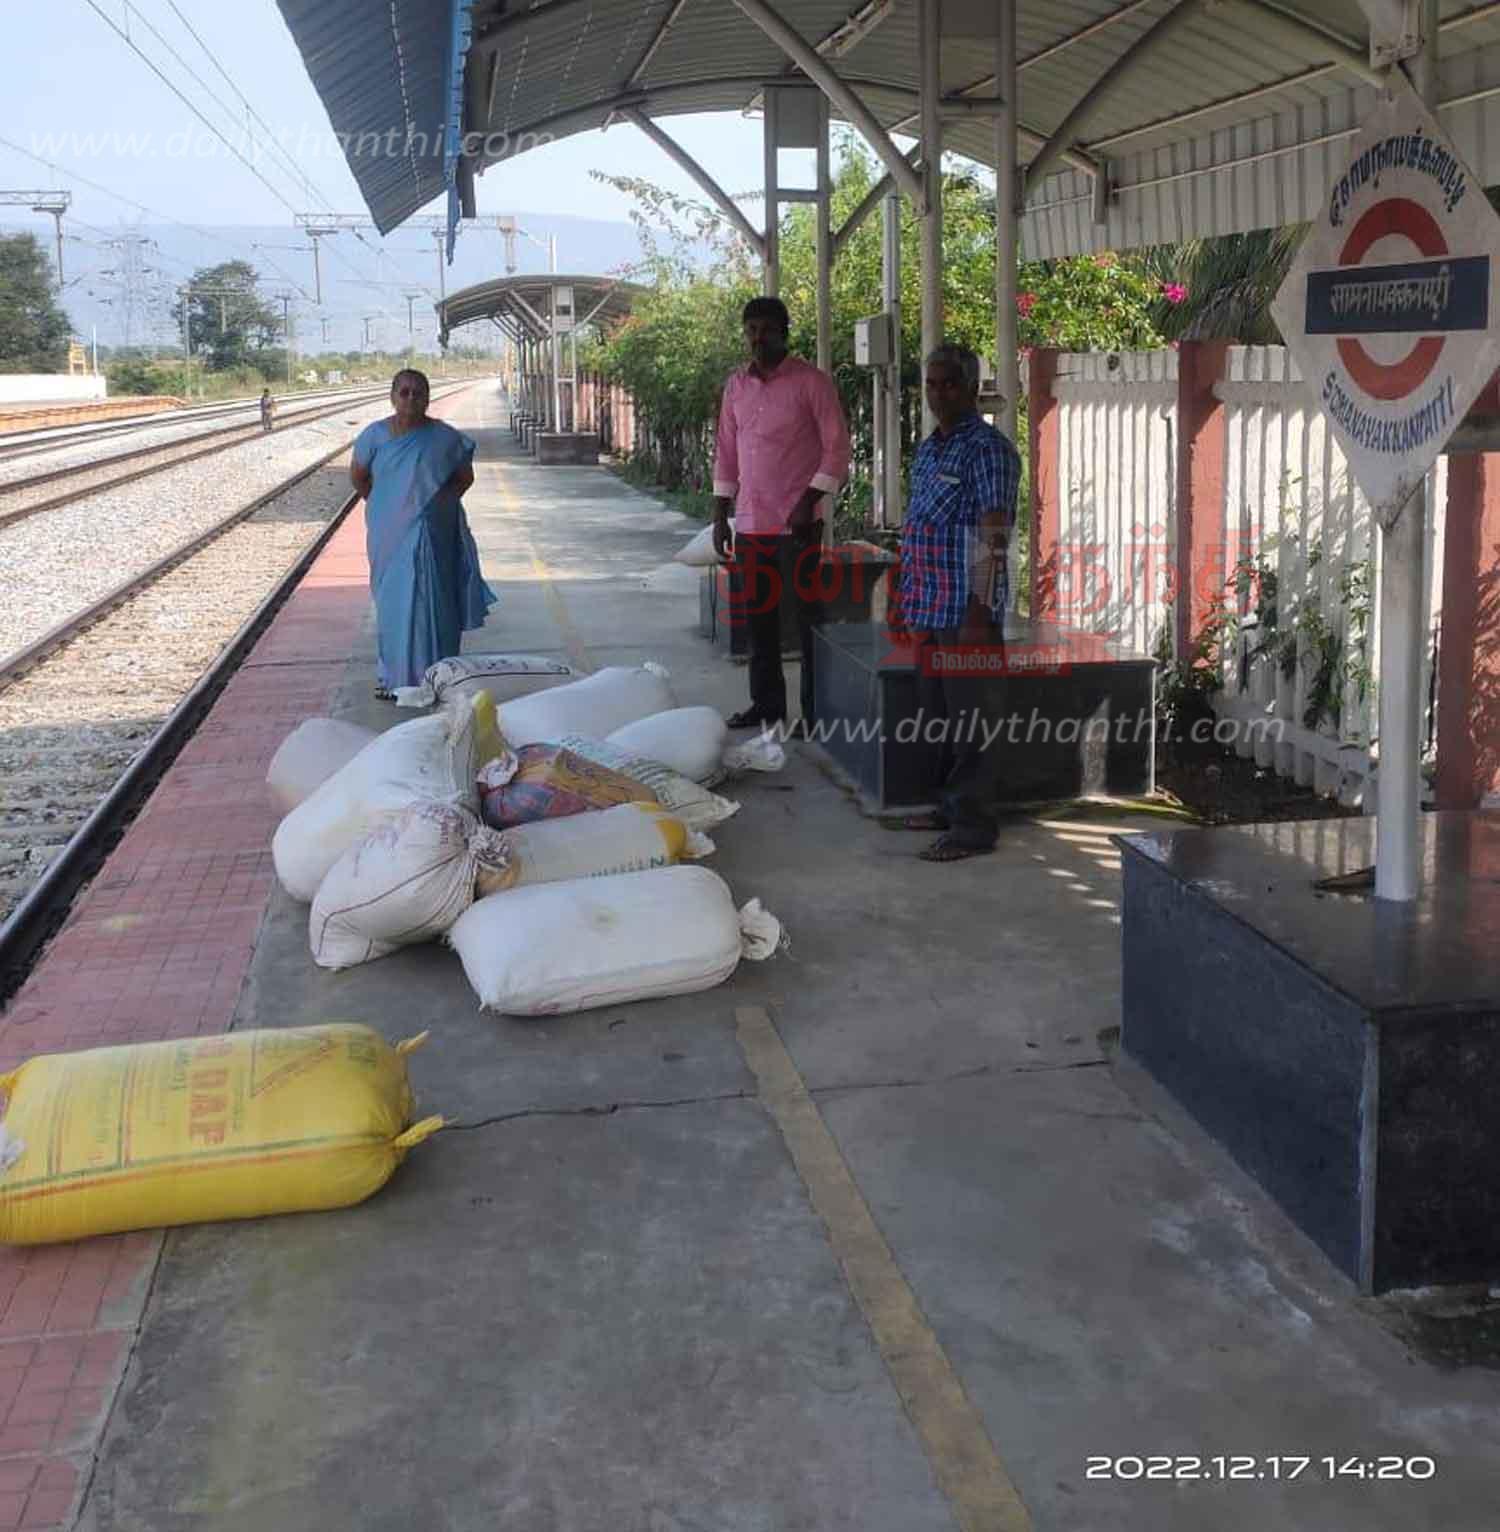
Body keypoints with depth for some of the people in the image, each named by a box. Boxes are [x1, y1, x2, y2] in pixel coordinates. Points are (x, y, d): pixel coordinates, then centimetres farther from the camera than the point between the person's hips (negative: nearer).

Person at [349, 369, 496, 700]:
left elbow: (465, 476, 6)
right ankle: (392, 675, 20)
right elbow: (358, 475, 12)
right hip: (390, 535, 2)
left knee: (432, 602, 0)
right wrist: (382, 505, 10)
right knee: (392, 602, 8)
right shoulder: (375, 435, -3)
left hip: (433, 534, -1)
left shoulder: (445, 438, -6)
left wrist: (442, 500, -2)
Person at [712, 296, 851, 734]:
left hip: (795, 523, -6)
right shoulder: (736, 386, 11)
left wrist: (809, 502, -16)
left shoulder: (811, 382, -6)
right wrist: (720, 515, 11)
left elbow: (837, 447, -8)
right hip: (749, 522, 6)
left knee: (807, 616, -2)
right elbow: (726, 452, 16)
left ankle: (816, 710, 5)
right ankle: (766, 703, 22)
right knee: (758, 617, 12)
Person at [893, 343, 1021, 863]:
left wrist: (979, 612, -22)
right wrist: (907, 604, 20)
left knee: (972, 721, -2)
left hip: (967, 612, -9)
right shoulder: (928, 450, 15)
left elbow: (992, 538, -17)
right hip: (930, 611, 9)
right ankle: (950, 805, 29)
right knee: (939, 715, 17)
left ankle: (974, 826, 4)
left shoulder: (988, 449, -11)